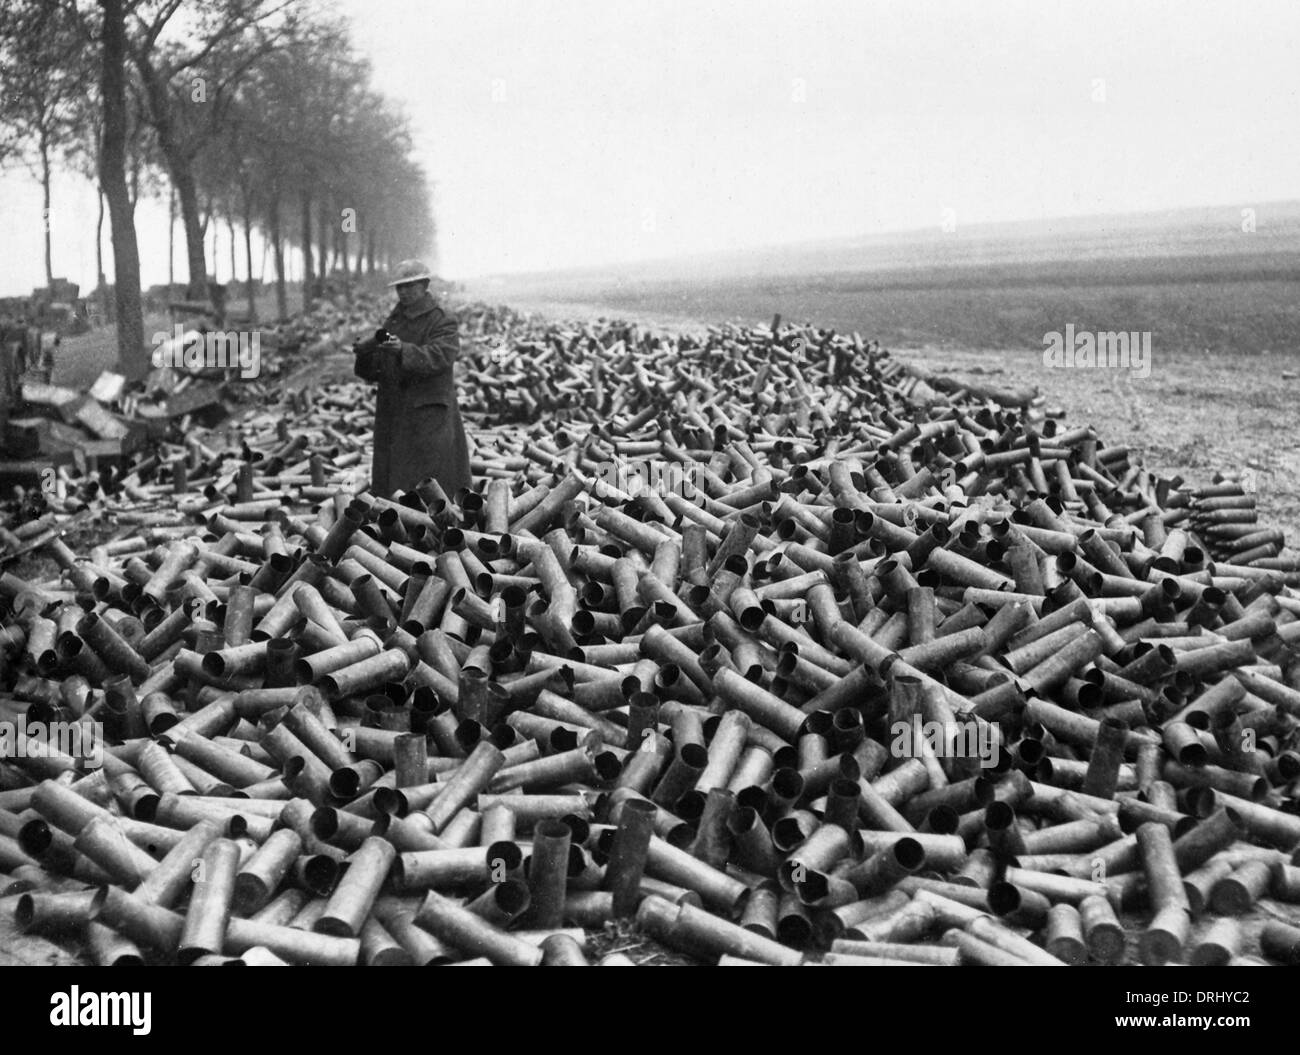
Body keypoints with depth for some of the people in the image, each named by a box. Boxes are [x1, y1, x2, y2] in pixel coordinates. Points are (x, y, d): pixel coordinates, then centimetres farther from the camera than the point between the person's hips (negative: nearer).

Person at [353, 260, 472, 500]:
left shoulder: (442, 322, -3)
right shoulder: (393, 322, 16)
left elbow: (439, 356, -22)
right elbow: (374, 372, 16)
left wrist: (404, 350, -36)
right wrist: (365, 356, -7)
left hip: (429, 415, -6)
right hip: (393, 415, 6)